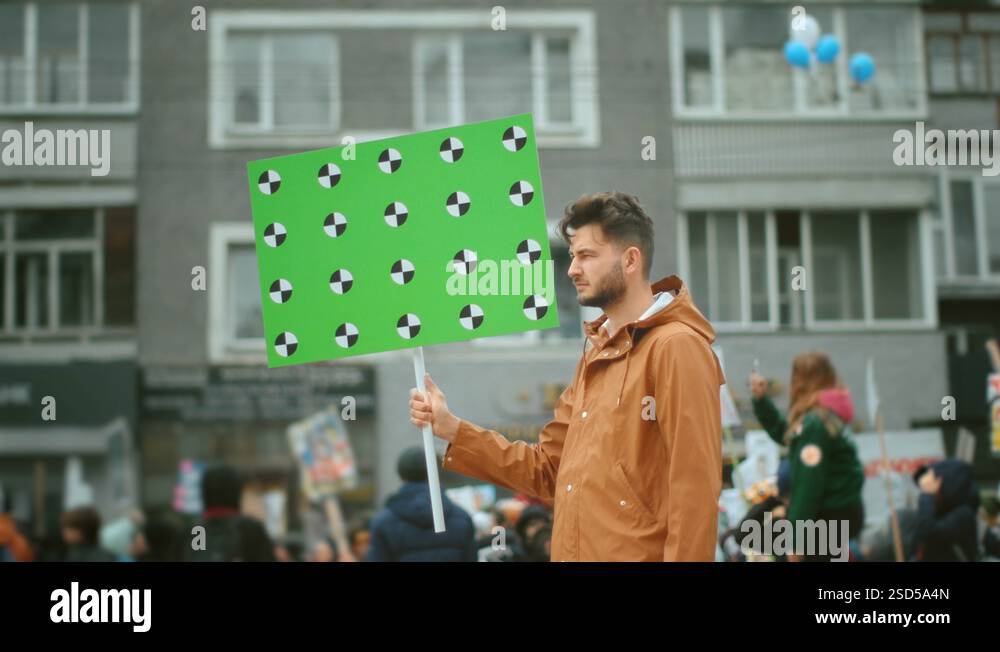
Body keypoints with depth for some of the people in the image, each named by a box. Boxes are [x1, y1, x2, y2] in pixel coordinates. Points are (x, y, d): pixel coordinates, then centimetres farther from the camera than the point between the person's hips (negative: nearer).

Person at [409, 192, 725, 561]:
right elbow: (548, 469, 13)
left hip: (638, 554, -8)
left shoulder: (676, 347, -13)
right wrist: (452, 430, 5)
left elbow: (695, 492, -18)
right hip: (577, 552, 8)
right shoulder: (596, 354, 15)